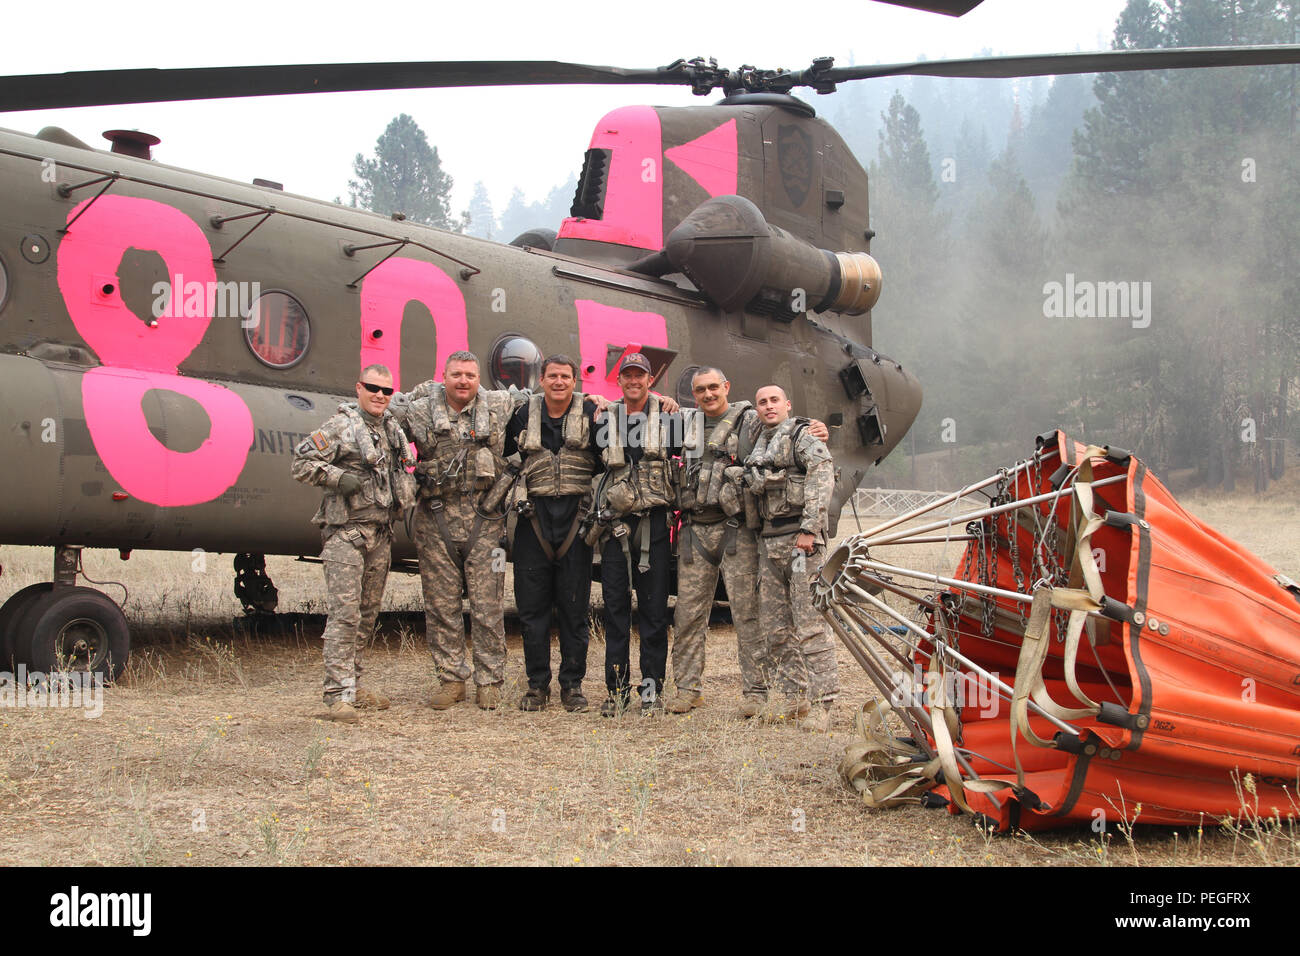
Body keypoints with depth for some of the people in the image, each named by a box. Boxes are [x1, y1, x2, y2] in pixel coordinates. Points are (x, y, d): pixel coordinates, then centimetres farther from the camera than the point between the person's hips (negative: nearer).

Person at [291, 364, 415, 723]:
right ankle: (339, 696, -12)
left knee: (368, 614, 12)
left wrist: (404, 492, 15)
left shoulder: (393, 430, 17)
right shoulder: (339, 427, -6)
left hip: (381, 532, 8)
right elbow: (301, 462, -9)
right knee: (344, 614, -12)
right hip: (346, 531, -8)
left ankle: (353, 684, 22)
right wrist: (338, 478, -18)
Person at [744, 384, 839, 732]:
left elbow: (822, 478, -14)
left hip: (800, 537, -8)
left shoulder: (802, 435, -2)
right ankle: (796, 696, 17)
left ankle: (822, 703, -8)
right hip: (770, 540, 8)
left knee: (810, 624, -10)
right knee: (775, 625, 8)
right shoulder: (759, 446, 20)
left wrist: (809, 529, -20)